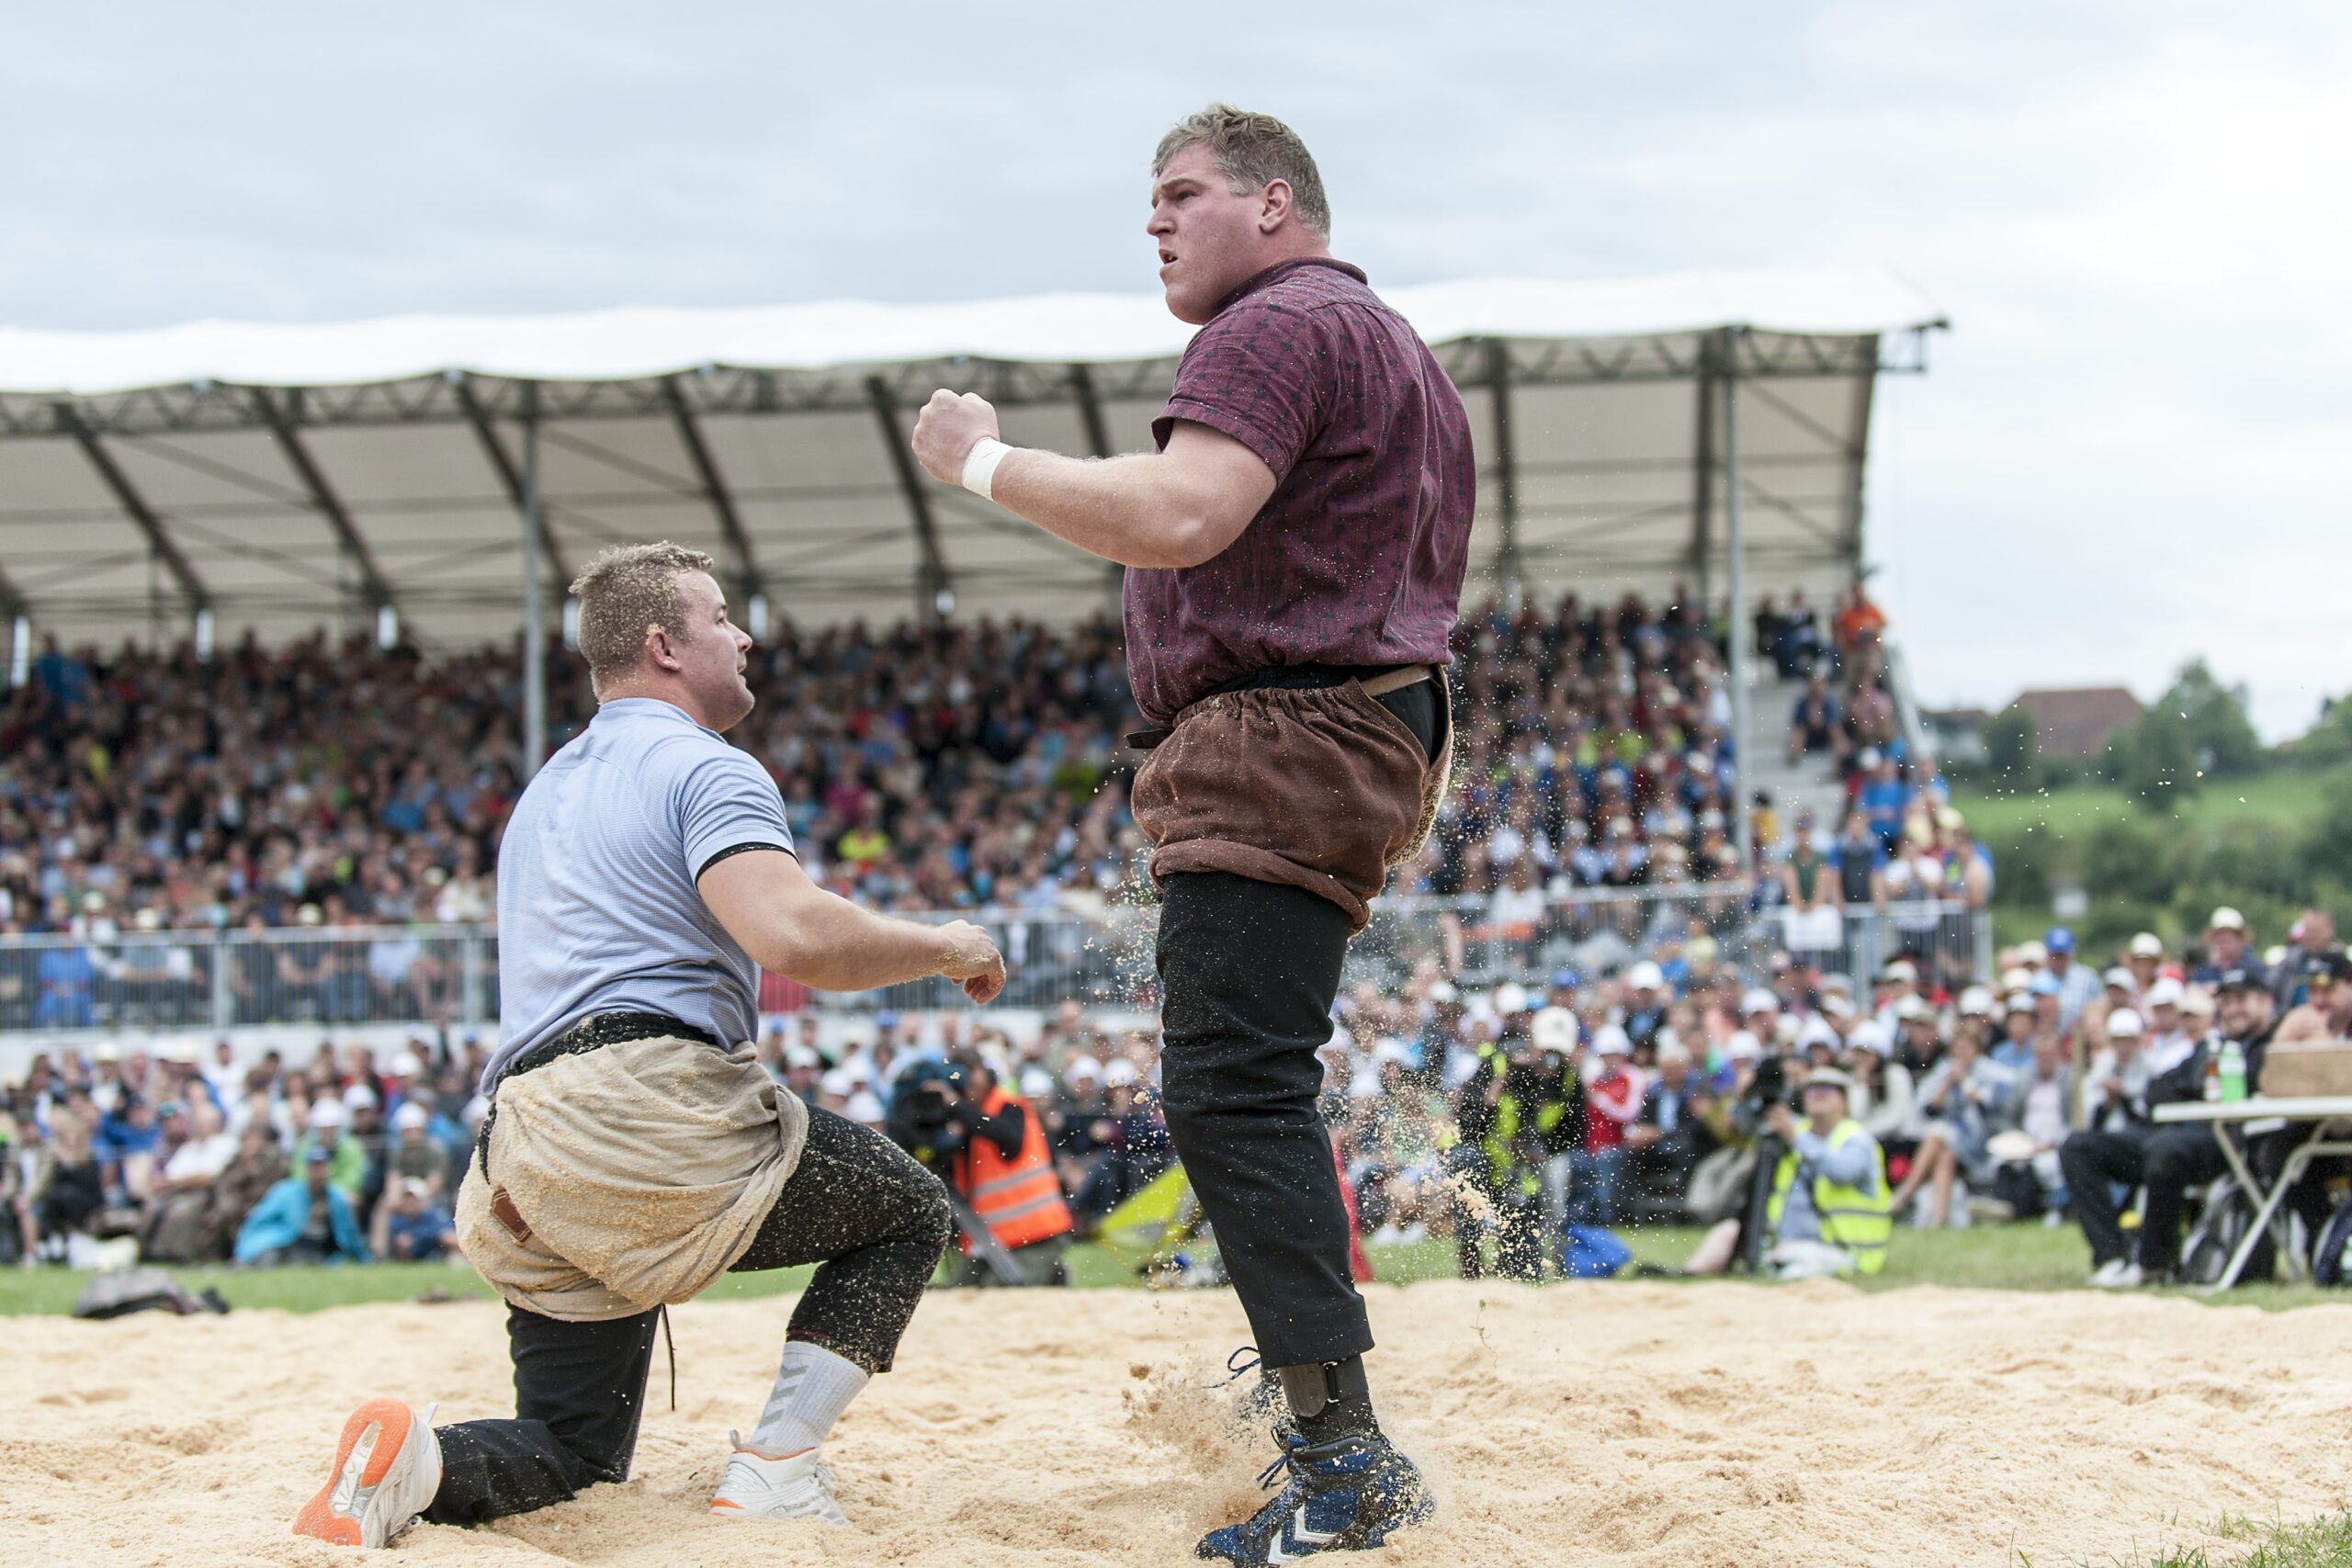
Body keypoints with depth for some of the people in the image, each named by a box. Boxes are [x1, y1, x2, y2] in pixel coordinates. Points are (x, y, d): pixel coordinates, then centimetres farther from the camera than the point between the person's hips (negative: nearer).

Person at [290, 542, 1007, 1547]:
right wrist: (948, 949, -3)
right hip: (645, 1106, -8)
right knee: (910, 1212, 11)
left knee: (576, 1456, 16)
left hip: (518, 1159, 8)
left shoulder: (547, 788, 27)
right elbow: (794, 937, -19)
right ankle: (774, 1471, -2)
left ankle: (417, 1464, -15)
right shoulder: (705, 769, -2)